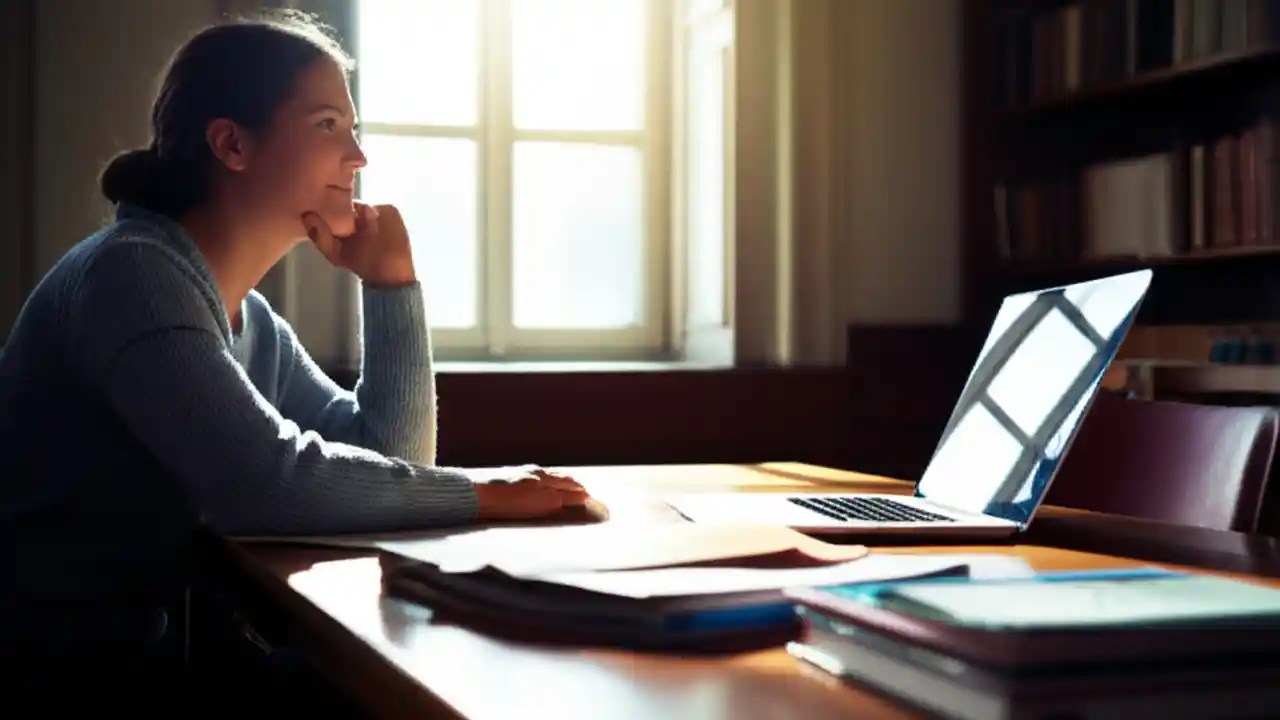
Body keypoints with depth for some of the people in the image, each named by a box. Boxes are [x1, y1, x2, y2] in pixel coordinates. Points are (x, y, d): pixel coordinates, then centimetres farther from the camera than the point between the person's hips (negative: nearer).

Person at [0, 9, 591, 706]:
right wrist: (480, 495, -20)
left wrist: (392, 284, -1)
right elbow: (263, 479, -29)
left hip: (151, 654, 8)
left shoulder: (252, 321, 8)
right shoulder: (132, 273, -18)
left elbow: (388, 459, 7)